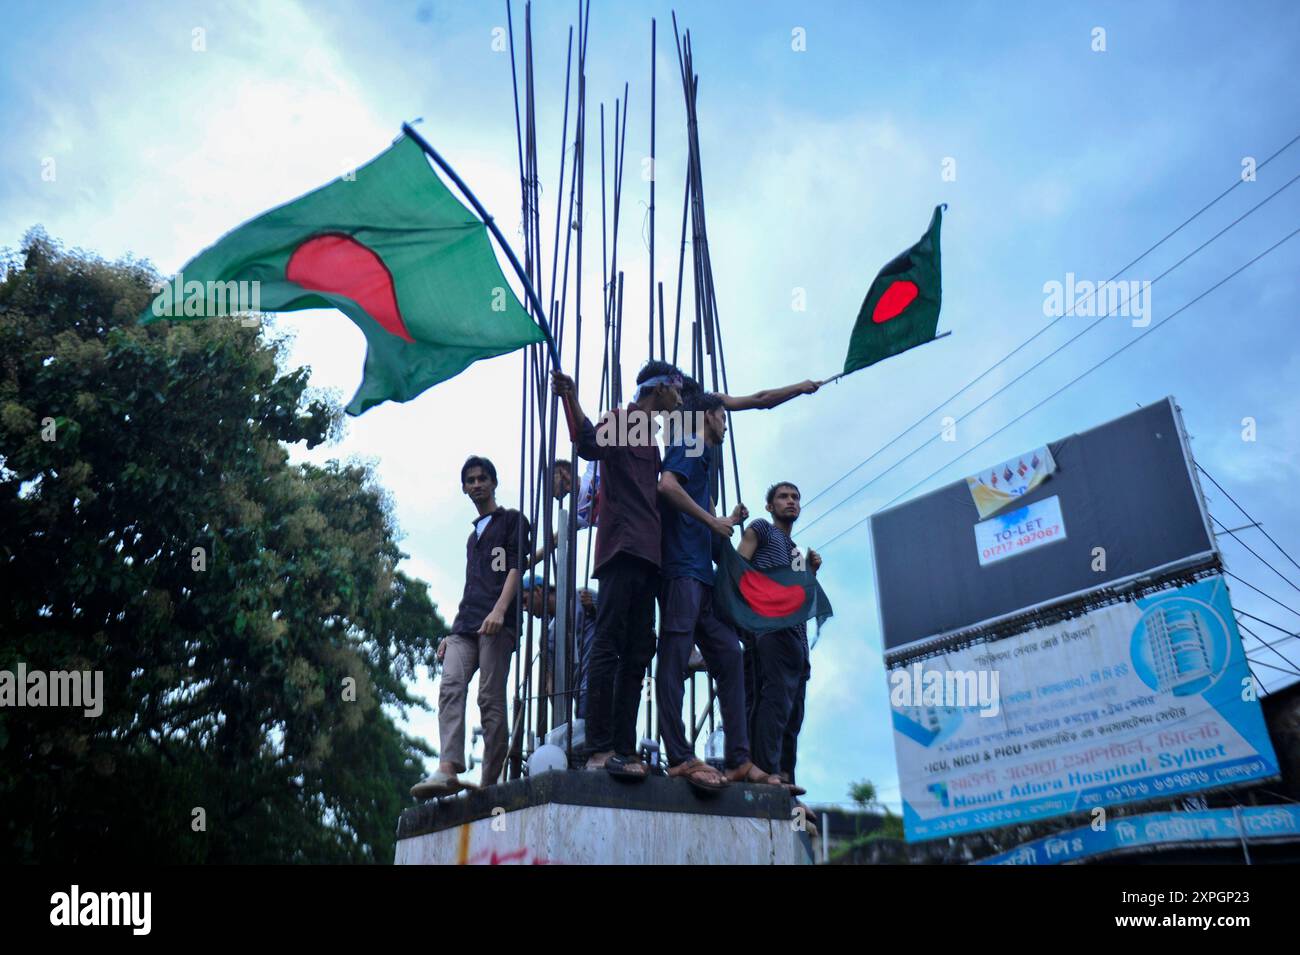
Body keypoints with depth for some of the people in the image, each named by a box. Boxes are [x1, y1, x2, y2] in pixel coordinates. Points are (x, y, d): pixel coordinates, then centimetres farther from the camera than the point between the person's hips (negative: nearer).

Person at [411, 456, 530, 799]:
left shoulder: (512, 520, 10)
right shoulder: (473, 535, 31)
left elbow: (516, 567, -5)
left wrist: (500, 609, -21)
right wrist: (452, 632, 22)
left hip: (497, 624, -6)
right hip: (465, 625, 6)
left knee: (491, 699, -11)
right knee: (451, 687, -16)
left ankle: (490, 782, -11)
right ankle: (448, 769, -28)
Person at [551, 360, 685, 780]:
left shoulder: (650, 438, 29)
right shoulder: (620, 421, 4)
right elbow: (590, 445, -18)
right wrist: (570, 400, -33)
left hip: (647, 555, 9)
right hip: (623, 547, -9)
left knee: (637, 653, 3)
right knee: (609, 645, -14)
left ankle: (624, 751, 3)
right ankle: (599, 749, -17)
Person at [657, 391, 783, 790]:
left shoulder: (701, 454, 29)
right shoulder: (690, 445, 2)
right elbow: (667, 486, -20)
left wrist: (727, 523, 25)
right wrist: (712, 521, -13)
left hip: (701, 571, 10)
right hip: (682, 568, -10)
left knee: (728, 656, 5)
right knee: (675, 660, -10)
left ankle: (739, 760, 6)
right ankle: (680, 758, -11)